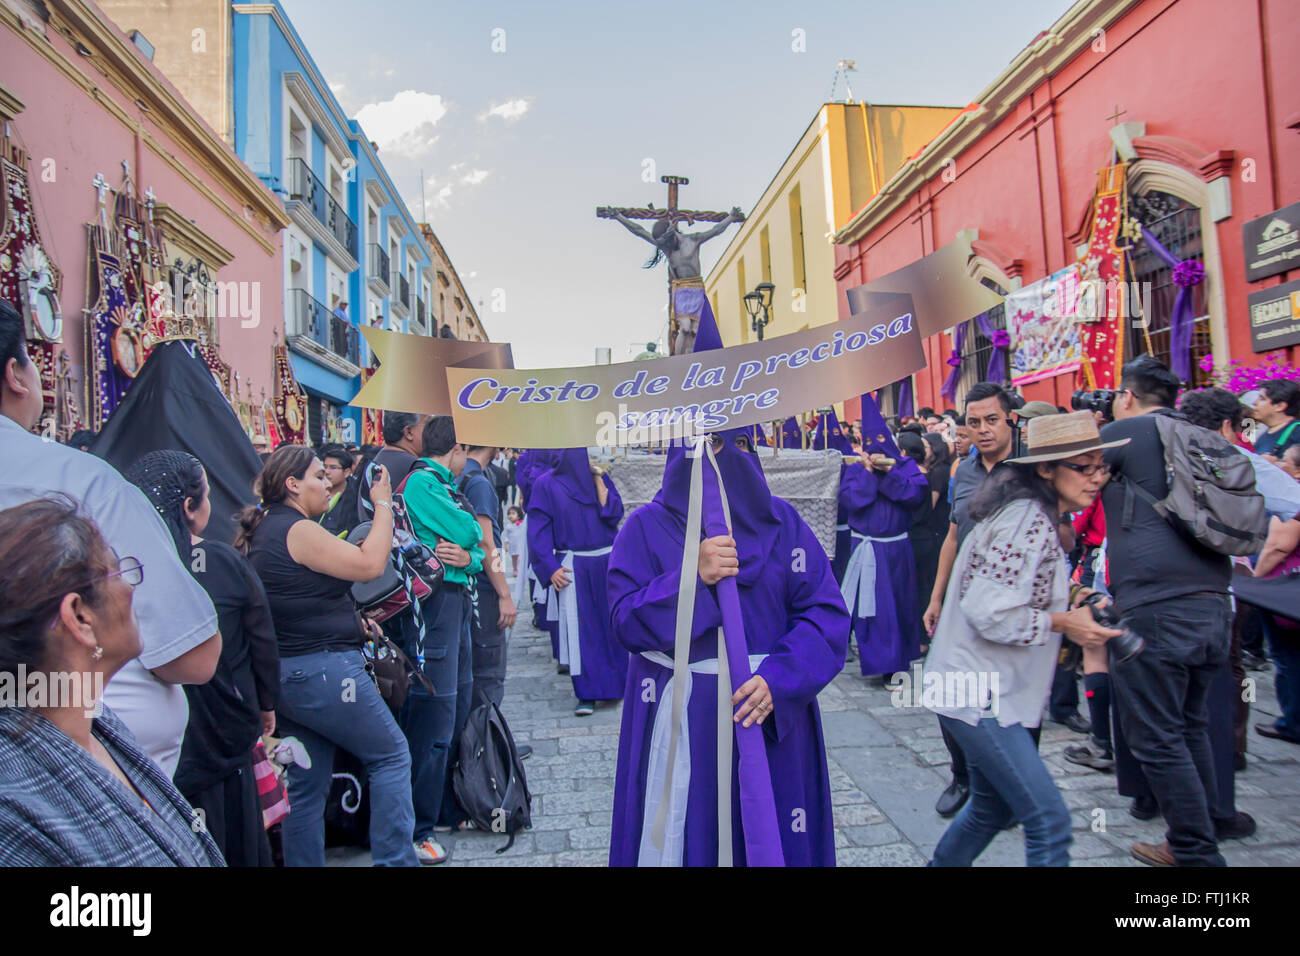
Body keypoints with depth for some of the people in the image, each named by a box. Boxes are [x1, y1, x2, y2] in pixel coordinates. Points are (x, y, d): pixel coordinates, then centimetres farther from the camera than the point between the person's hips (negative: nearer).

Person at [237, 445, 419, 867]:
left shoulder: (263, 530, 14)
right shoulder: (298, 530, -16)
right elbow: (370, 564, -20)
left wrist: (350, 621, 16)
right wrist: (383, 504, -10)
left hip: (283, 673, 10)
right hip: (323, 670, -10)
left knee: (306, 785, 15)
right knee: (391, 755, 4)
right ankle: (395, 858, 8)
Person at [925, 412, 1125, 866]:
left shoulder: (1035, 516, 14)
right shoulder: (1029, 521, -19)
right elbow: (989, 613, -24)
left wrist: (1067, 610, 8)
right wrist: (1063, 623, -15)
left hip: (988, 691, 11)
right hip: (978, 694, -11)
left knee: (993, 807, 23)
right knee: (1049, 823, -8)